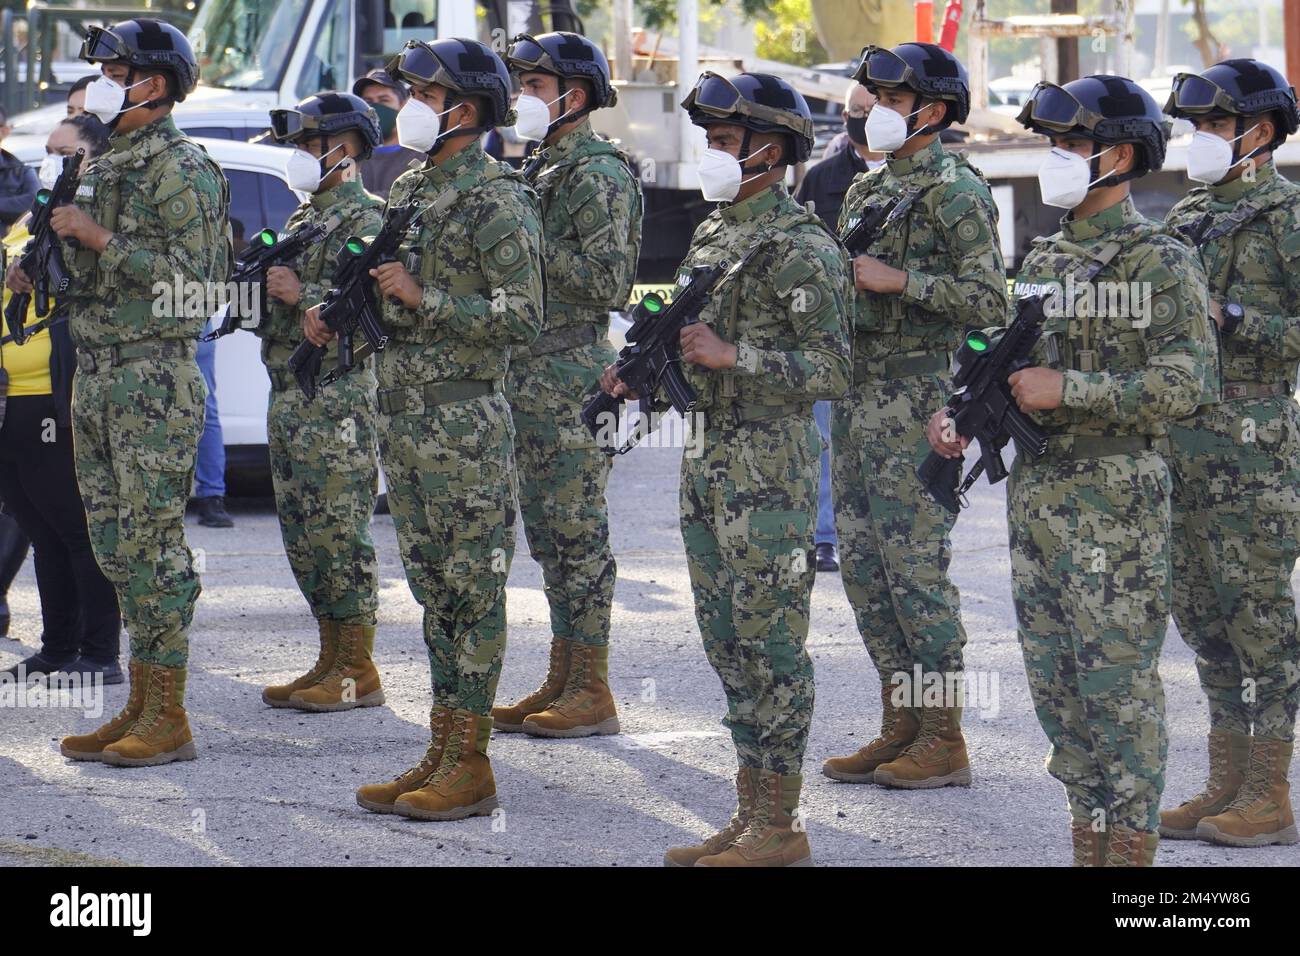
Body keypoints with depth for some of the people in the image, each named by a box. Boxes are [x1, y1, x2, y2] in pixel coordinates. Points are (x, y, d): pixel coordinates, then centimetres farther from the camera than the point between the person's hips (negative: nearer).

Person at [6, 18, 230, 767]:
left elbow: (194, 277, -20)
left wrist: (98, 237, -18)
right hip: (95, 374, 9)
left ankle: (168, 719, -6)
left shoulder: (183, 170, -10)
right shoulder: (106, 168, 18)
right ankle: (142, 706, 15)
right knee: (115, 545, 9)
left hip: (156, 379, -9)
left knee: (153, 543, -9)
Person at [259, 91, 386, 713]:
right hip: (287, 397, 10)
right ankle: (331, 662, 16)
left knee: (338, 534, -8)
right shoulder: (302, 219, 20)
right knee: (303, 537, 10)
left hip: (337, 399, -10)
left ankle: (359, 673, -5)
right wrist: (260, 284, 8)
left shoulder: (364, 219, -9)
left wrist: (301, 294, -20)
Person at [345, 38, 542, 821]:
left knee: (472, 591, -4)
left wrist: (423, 299, -19)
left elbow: (523, 318, -17)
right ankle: (441, 754, 16)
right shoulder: (409, 190, 15)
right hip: (402, 412, 9)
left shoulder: (497, 200, -11)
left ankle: (470, 765, -2)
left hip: (464, 420, -9)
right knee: (433, 587, 11)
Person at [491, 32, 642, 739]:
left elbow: (608, 281, -20)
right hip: (526, 374, 10)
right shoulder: (538, 170, 18)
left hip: (572, 374, -10)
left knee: (578, 531, -7)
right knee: (547, 530, 12)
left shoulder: (597, 172, -12)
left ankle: (592, 694, -4)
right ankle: (562, 680, 17)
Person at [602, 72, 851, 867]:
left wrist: (732, 356, -22)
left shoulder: (802, 248, -13)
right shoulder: (712, 235, 15)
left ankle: (781, 826, 0)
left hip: (770, 472, -9)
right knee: (729, 643, 12)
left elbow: (832, 370, -17)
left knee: (771, 644, -5)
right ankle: (752, 812, 19)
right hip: (708, 465, 9)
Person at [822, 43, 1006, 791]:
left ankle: (945, 740, -1)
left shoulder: (957, 191, -9)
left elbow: (988, 299, -17)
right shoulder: (867, 190, 16)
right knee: (864, 565, 10)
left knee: (917, 566, -7)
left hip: (918, 404, -9)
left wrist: (898, 280, -19)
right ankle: (902, 723, 17)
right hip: (857, 397, 9)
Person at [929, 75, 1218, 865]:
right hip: (1037, 495, 8)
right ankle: (1088, 837, 19)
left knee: (1119, 679, -5)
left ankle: (1132, 844, 1)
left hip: (1119, 499, -8)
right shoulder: (1045, 260, 14)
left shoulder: (1162, 262, -9)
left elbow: (1189, 383, -17)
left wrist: (1068, 391, -20)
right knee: (1054, 679, 10)